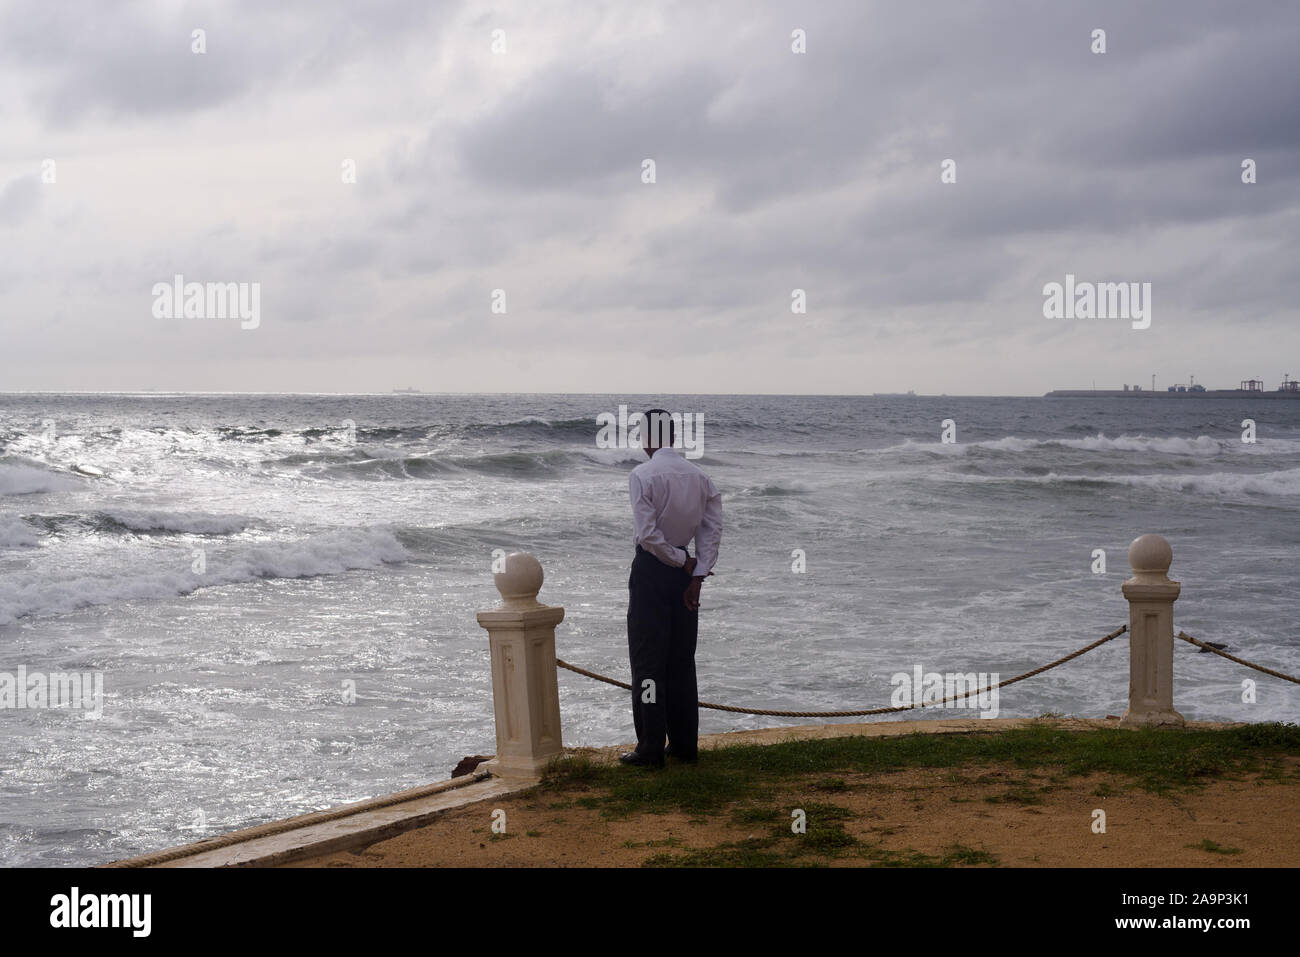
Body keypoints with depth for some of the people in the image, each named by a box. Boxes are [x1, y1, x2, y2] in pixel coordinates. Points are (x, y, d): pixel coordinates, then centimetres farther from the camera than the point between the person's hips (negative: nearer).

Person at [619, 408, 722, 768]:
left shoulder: (642, 475, -14)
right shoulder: (699, 476, 3)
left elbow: (648, 533, -20)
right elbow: (713, 528, -1)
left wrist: (681, 561, -7)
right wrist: (696, 574, -2)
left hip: (651, 568, -5)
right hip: (685, 573, 6)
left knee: (647, 660, 1)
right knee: (682, 658, 14)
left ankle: (651, 749, 0)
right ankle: (685, 744, 18)